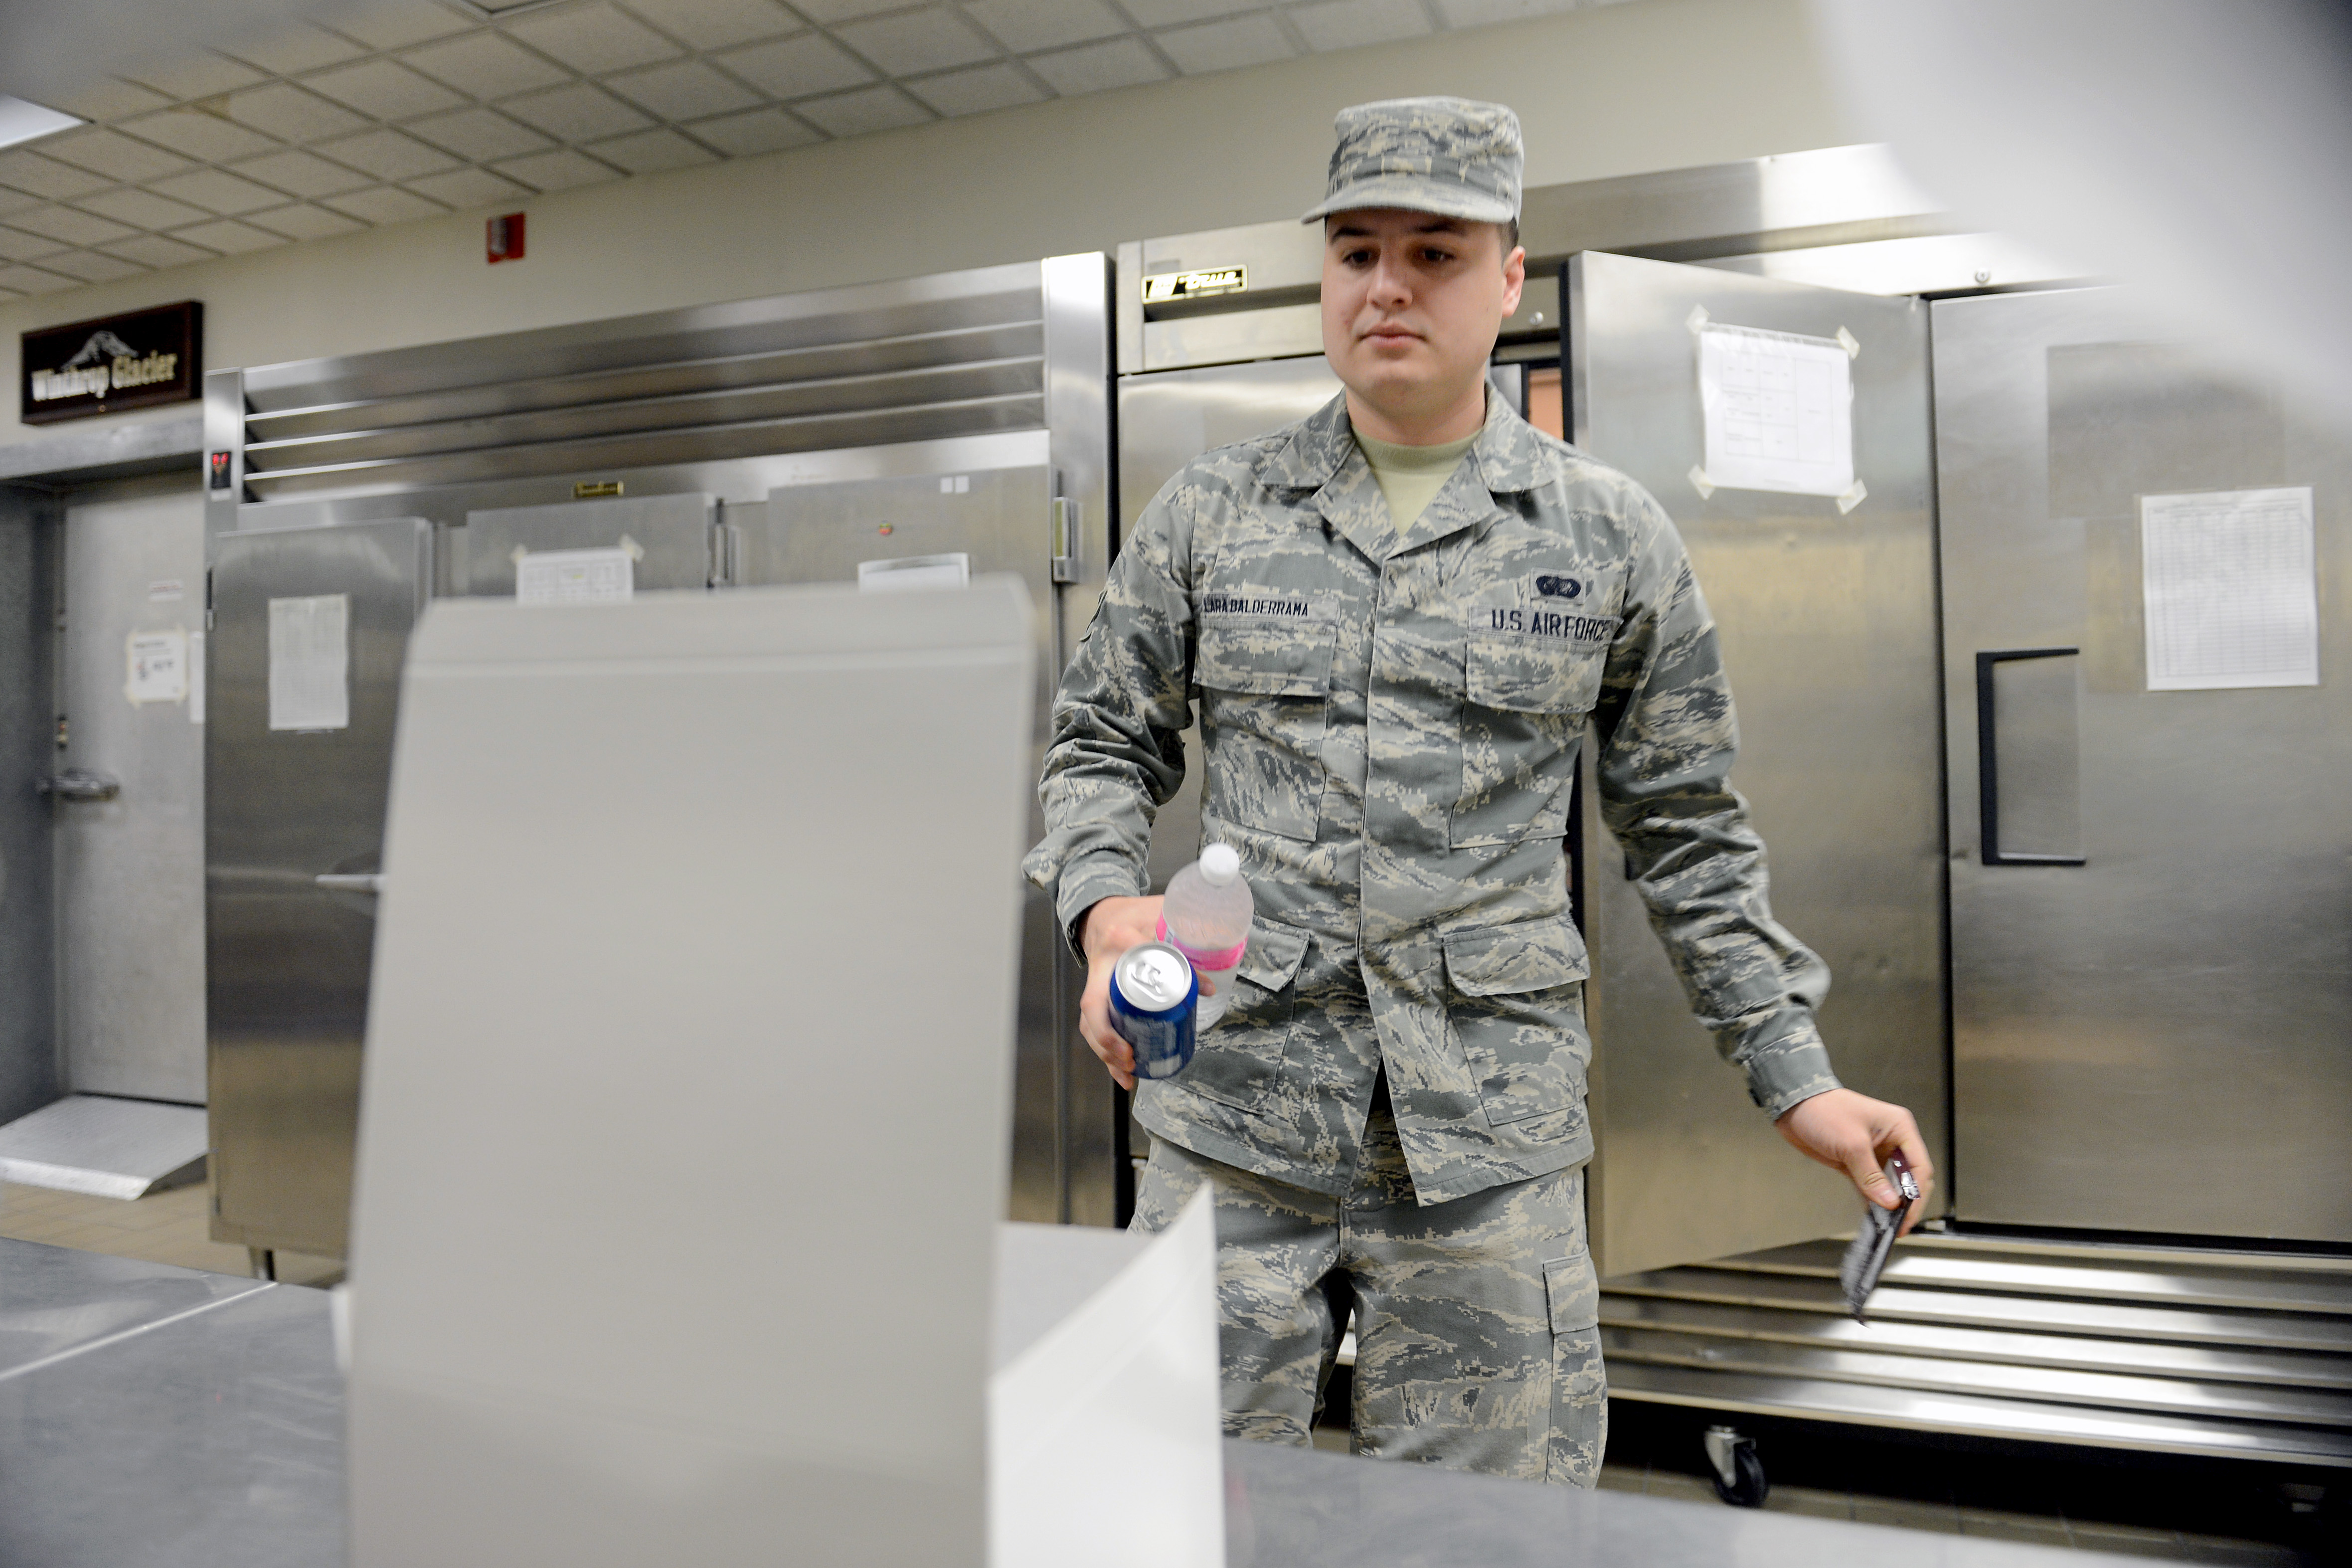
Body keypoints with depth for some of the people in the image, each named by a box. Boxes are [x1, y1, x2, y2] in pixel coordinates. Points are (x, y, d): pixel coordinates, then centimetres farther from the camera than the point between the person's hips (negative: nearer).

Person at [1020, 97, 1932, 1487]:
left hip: (1491, 1135, 0)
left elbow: (1687, 835, 9)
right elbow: (1105, 743, 11)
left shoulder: (1613, 539, 5)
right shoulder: (1210, 513, 6)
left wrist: (1796, 1076, 7)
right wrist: (1105, 905, -9)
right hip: (1233, 1112, 1)